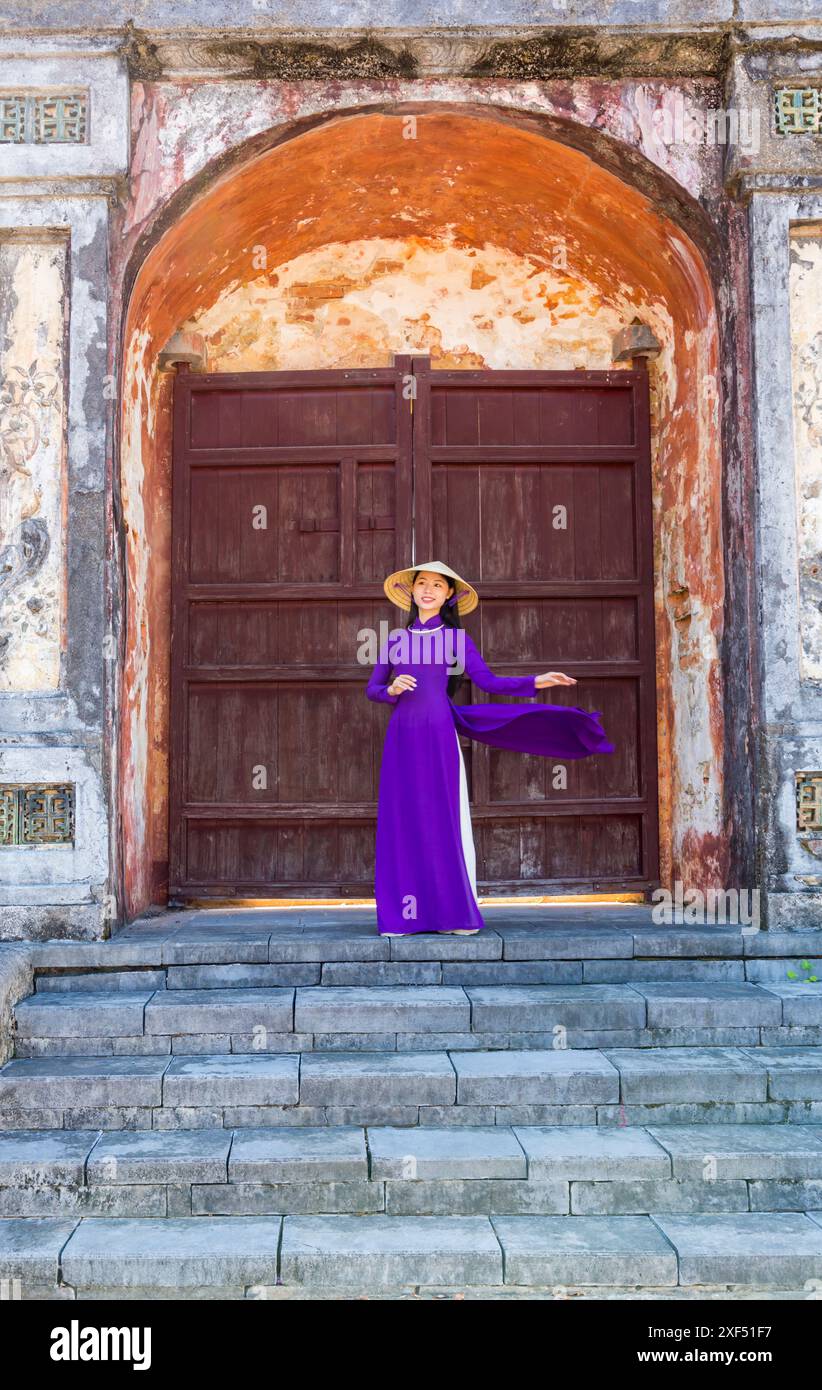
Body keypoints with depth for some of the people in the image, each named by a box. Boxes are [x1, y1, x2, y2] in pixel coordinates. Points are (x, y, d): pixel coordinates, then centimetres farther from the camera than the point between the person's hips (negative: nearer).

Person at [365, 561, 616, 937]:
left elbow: (489, 682, 0)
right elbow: (372, 688, 15)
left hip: (439, 736, -2)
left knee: (446, 820, -4)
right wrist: (391, 689, -7)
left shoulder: (457, 636, 7)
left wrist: (536, 682, -11)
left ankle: (457, 913, 2)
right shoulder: (396, 638, 14)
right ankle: (403, 916, 5)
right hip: (402, 737, 3)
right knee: (402, 824, 1)